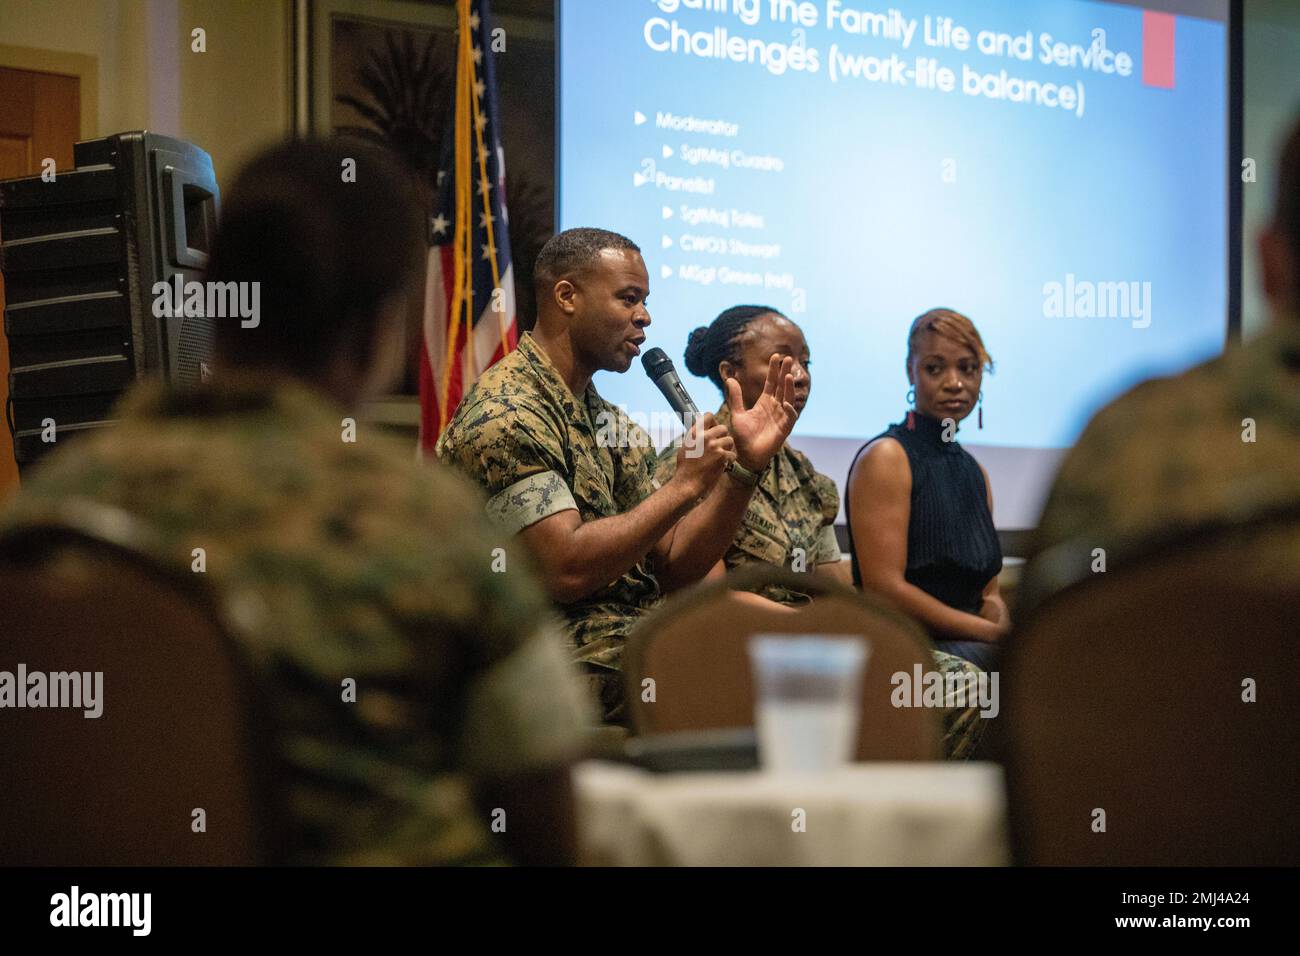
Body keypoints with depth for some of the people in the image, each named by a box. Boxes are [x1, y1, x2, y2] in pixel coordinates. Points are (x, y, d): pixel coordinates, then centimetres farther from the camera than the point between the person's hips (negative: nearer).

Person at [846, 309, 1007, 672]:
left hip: (971, 644, 8)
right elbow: (884, 588, -13)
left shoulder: (974, 472, 21)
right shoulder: (885, 458, -4)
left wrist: (1004, 625, -6)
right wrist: (992, 632, -15)